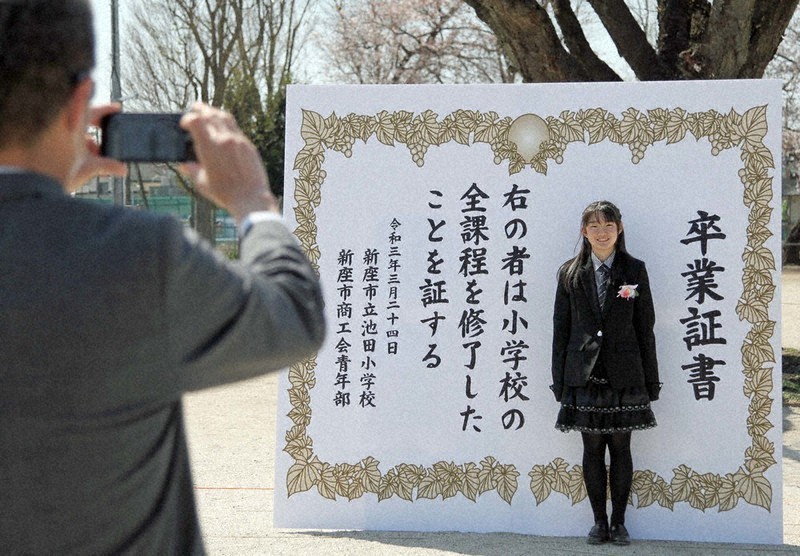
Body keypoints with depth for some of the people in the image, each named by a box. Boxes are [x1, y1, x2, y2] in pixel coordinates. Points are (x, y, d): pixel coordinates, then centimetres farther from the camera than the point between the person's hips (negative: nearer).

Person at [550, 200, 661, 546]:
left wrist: (651, 380, 2)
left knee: (620, 449, 5)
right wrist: (559, 380, 2)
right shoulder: (570, 273, 5)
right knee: (593, 449, 6)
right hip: (585, 372, 1)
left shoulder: (634, 270, 2)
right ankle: (599, 521, 16)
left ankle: (619, 522, 15)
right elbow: (561, 327, 6)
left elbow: (645, 326, 3)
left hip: (624, 374, -1)